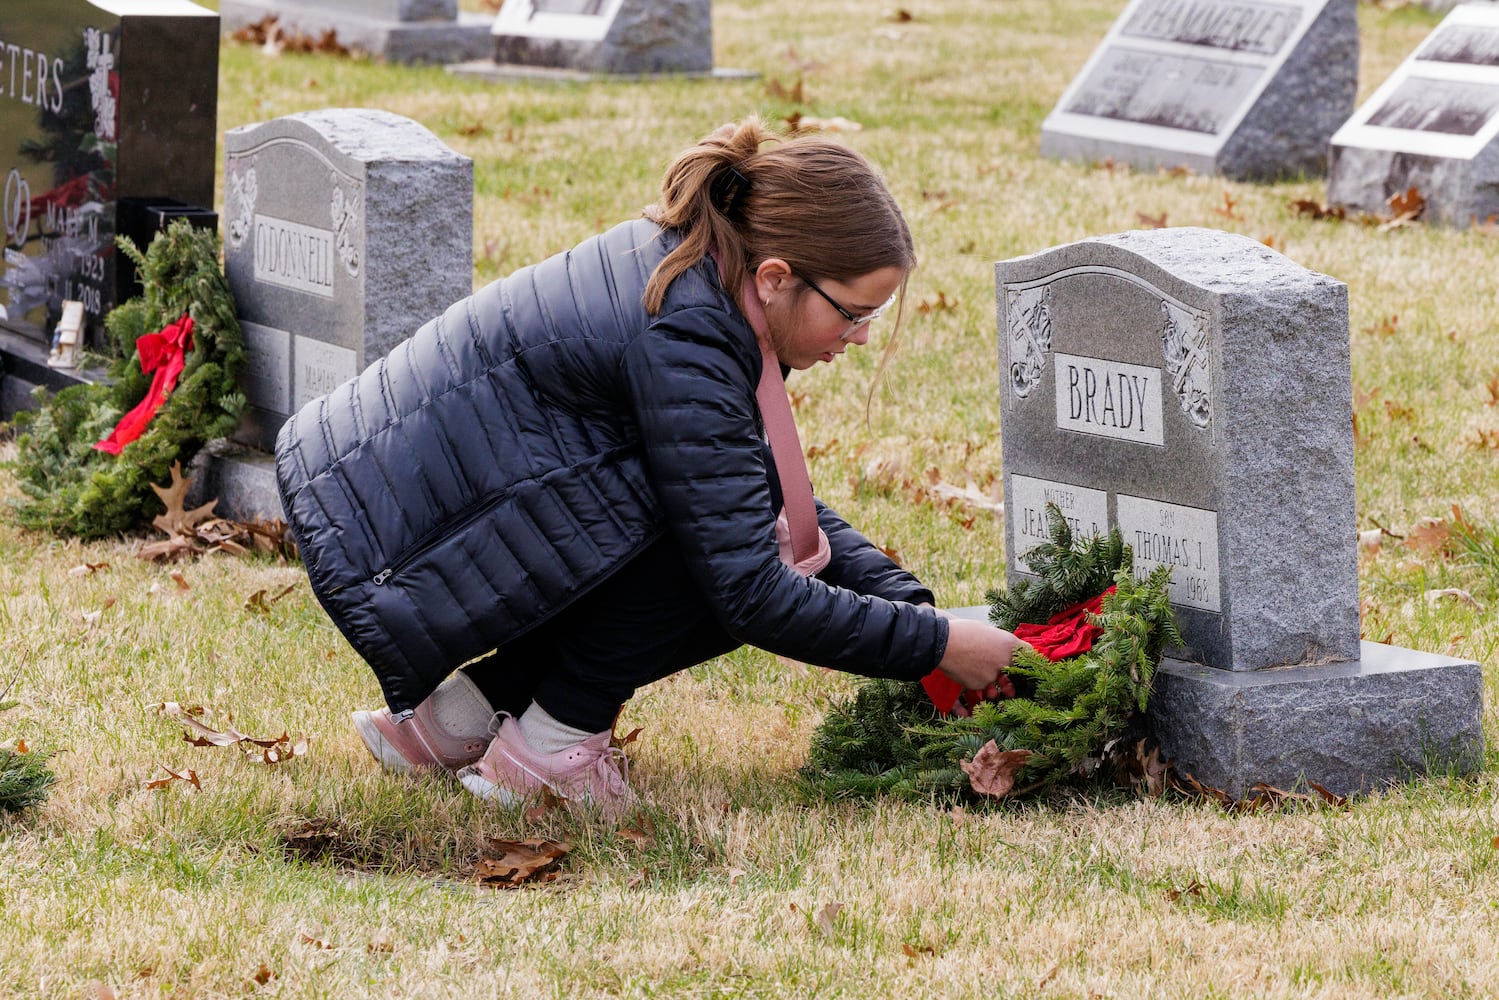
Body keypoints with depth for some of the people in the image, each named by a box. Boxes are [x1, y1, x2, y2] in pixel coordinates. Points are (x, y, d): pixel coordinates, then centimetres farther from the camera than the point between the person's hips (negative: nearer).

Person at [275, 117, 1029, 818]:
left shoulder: (691, 273, 3)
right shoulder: (681, 343, -25)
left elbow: (780, 496, 14)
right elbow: (753, 598, -24)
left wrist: (907, 601, 3)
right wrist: (936, 645, -16)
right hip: (389, 551, -10)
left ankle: (455, 718, 11)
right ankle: (548, 749, -4)